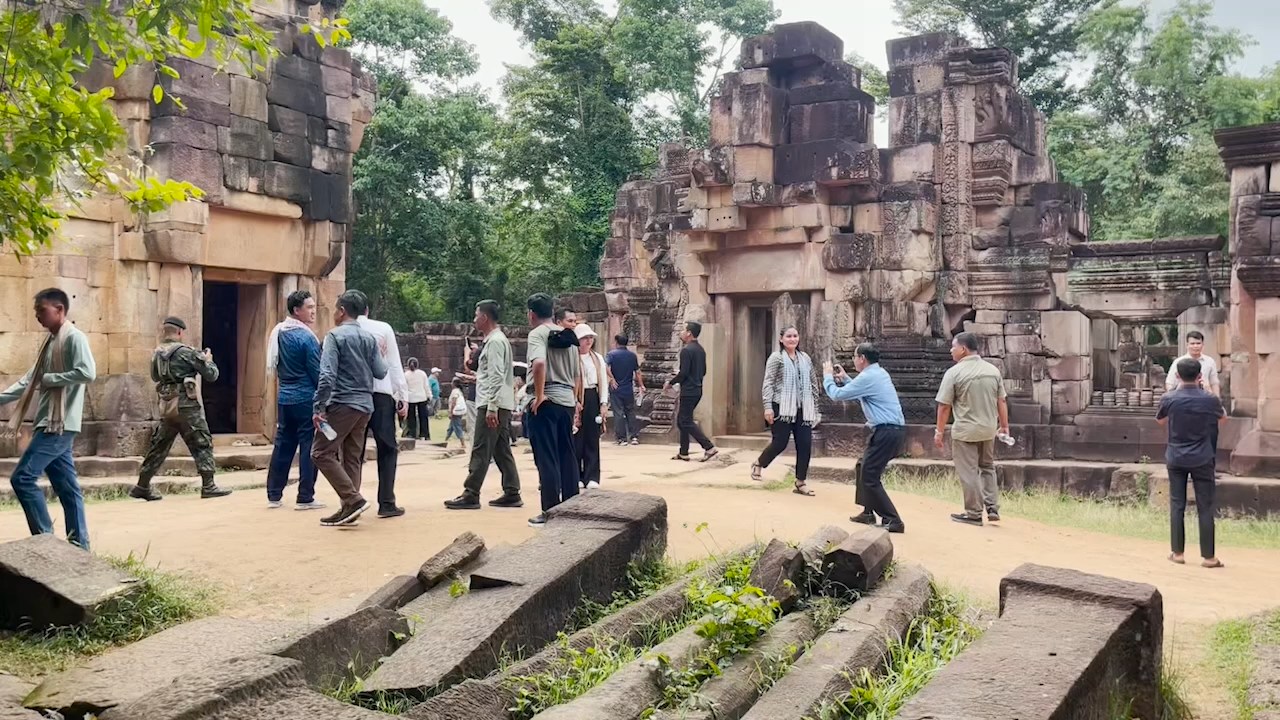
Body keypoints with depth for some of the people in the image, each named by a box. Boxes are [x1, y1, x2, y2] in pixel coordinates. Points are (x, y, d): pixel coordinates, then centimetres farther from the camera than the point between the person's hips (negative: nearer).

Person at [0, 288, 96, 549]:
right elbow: (29, 380, 21)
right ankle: (78, 543, 9)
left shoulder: (74, 337, -10)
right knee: (66, 486, 8)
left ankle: (44, 537, -4)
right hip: (49, 424, 9)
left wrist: (50, 379, -14)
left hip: (60, 424, -9)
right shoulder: (50, 341, 19)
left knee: (22, 478, -10)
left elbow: (88, 373, -23)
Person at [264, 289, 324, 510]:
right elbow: (317, 372, -12)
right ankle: (305, 498, 0)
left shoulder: (278, 333, 9)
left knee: (283, 445, 12)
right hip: (306, 398, -8)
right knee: (308, 447, -1)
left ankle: (274, 495, 16)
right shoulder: (305, 337, -14)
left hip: (284, 397, 8)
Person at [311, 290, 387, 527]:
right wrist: (381, 357, 28)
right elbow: (381, 372, 8)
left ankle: (353, 499, -11)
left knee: (322, 452, -1)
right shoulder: (369, 338, 10)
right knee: (352, 458, 11)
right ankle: (348, 508, 10)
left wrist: (319, 407, -14)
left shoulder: (335, 336, -8)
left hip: (342, 403, -7)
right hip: (365, 405, 7)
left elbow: (327, 375, -16)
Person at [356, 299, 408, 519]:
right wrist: (403, 397, 2)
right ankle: (386, 503, 2)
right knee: (387, 449, 7)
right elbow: (395, 365, -1)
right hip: (381, 394, -2)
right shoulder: (383, 329, 0)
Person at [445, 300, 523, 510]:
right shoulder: (497, 339, 19)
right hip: (502, 406, 10)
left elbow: (496, 377, -20)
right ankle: (512, 494, 12)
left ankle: (470, 495, -5)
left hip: (492, 405, -10)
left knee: (480, 451, -7)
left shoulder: (495, 341, -13)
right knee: (502, 450, 10)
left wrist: (491, 407, -22)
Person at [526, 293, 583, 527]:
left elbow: (539, 363, -27)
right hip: (567, 401, 7)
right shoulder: (568, 336, 14)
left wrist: (539, 396, -19)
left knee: (547, 459, -2)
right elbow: (577, 374, 19)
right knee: (567, 455, 14)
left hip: (546, 402, -7)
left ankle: (550, 512, -1)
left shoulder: (538, 333, -7)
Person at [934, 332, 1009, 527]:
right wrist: (1004, 426, 14)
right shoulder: (993, 370, 3)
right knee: (987, 467, 20)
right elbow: (1001, 402, 5)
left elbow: (944, 406, -10)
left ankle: (974, 513, 8)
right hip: (988, 429, 5)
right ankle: (992, 508, 15)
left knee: (969, 472, 4)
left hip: (965, 430, -5)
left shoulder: (954, 372, -12)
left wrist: (939, 431, -3)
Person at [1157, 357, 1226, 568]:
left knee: (1177, 505, 8)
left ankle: (1177, 553, 12)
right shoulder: (1209, 399, -9)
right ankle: (1208, 556, 8)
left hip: (1176, 459, 1)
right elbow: (1223, 419, 13)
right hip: (1202, 460, -1)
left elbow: (1161, 421, 12)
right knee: (1205, 507, 5)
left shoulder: (1169, 399, -9)